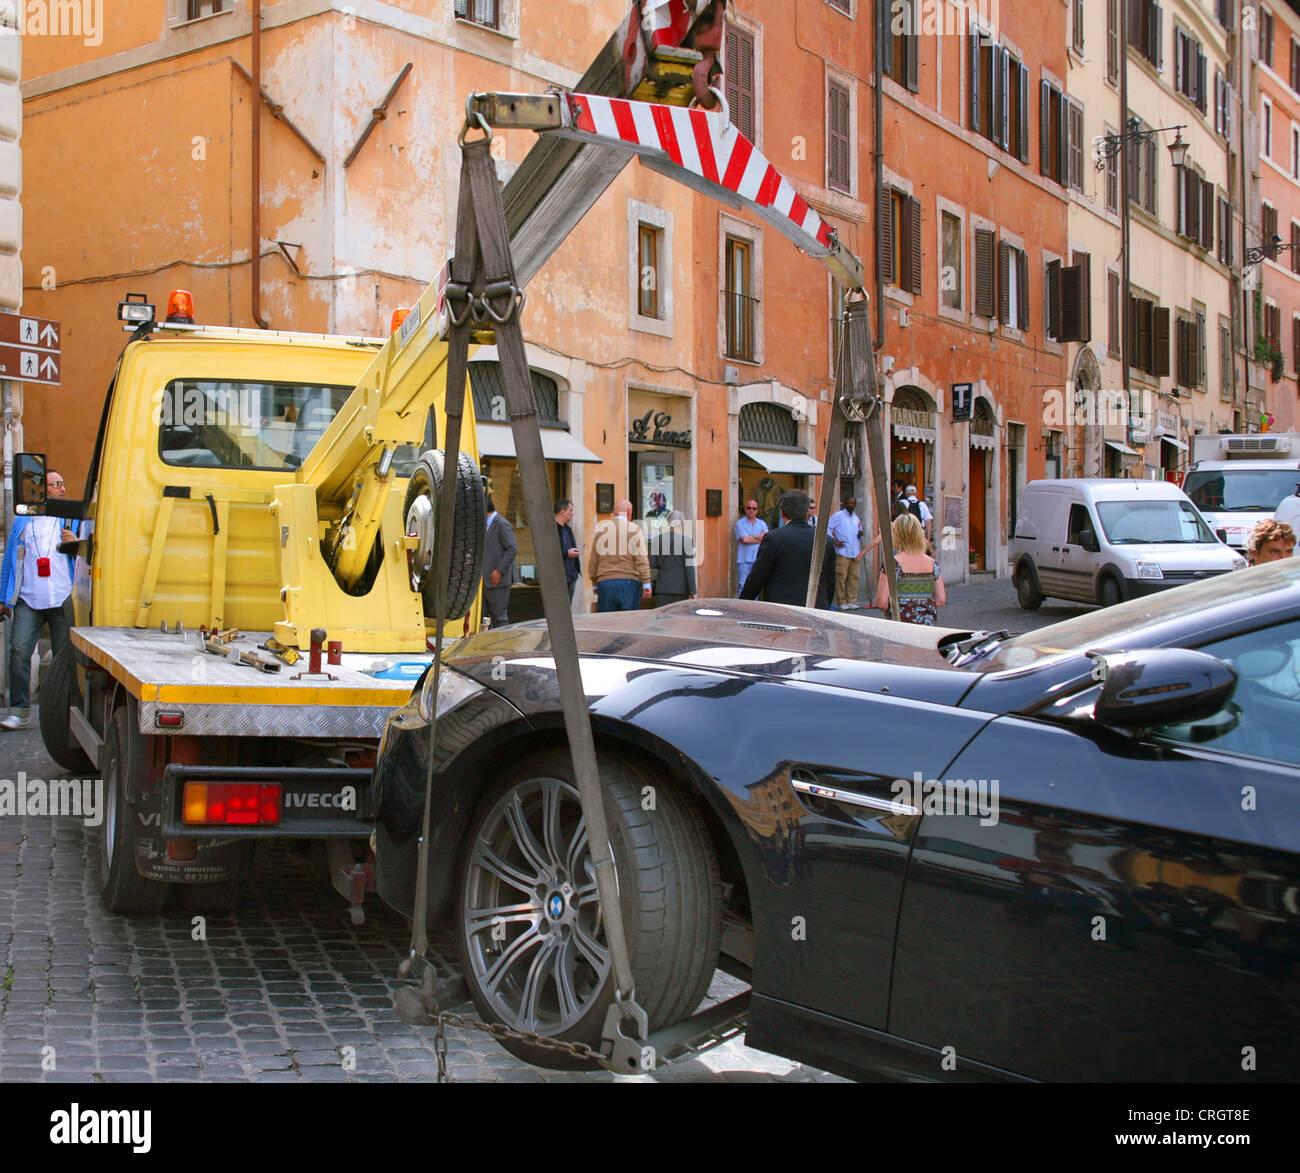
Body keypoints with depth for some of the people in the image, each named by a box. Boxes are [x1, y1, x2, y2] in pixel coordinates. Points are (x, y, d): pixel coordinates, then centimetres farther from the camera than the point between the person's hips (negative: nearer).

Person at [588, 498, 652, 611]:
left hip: (605, 582, 2)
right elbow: (642, 559, -6)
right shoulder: (634, 529, 0)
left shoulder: (601, 529, 10)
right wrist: (646, 584, -5)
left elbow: (593, 562, 12)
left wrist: (595, 585, 20)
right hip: (629, 581, -2)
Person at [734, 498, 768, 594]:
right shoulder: (740, 523, 1)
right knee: (743, 586, -8)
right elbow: (744, 540, -11)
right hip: (744, 561, -4)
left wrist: (751, 537, -12)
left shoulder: (761, 523, 13)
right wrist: (760, 538, -3)